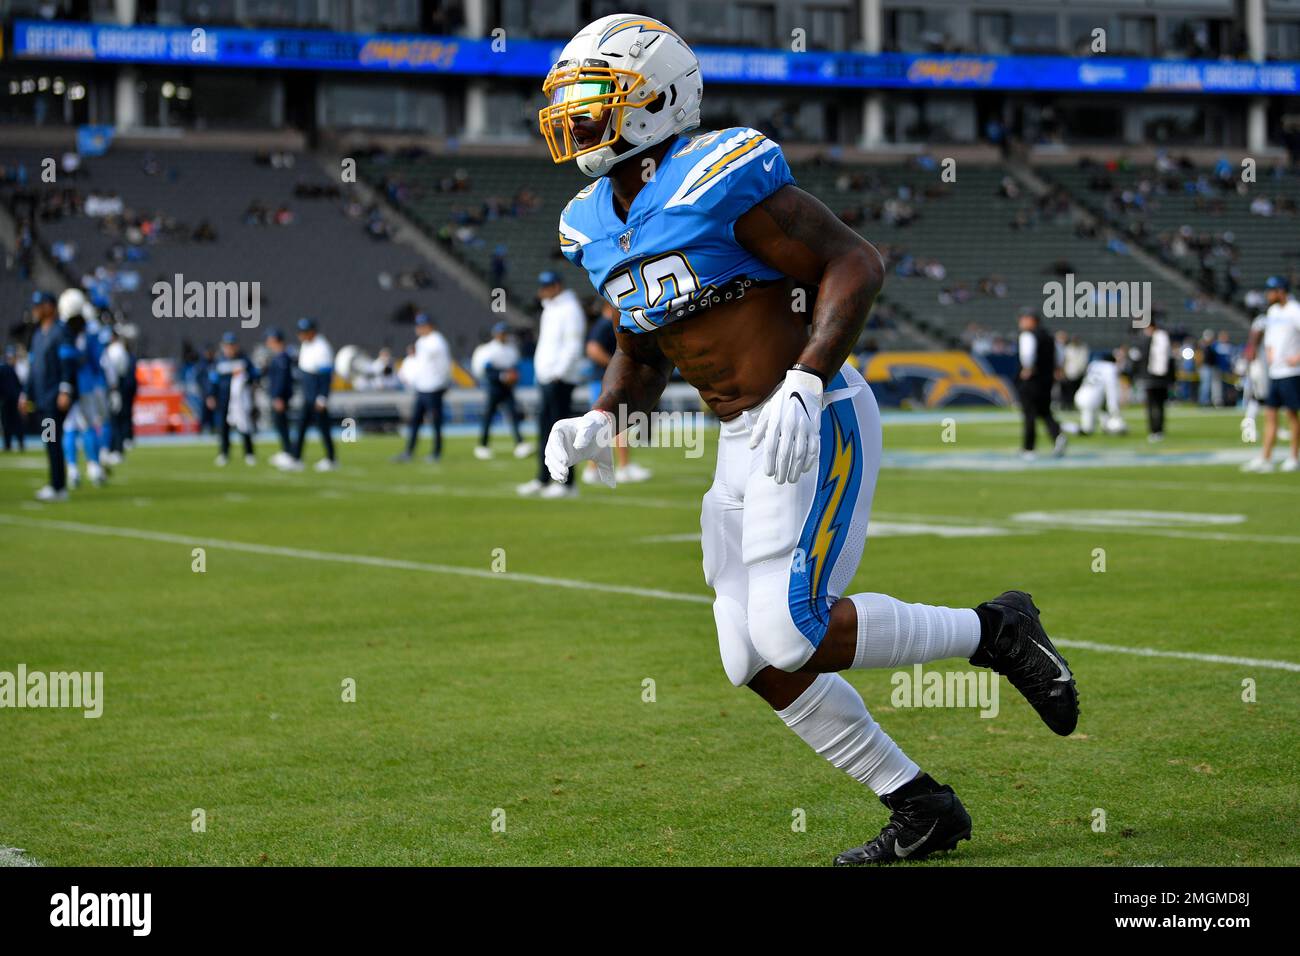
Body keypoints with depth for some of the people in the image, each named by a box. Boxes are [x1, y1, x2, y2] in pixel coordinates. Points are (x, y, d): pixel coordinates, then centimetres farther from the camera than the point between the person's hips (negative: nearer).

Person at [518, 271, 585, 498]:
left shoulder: (570, 309, -10)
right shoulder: (549, 309, 20)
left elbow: (574, 346, -18)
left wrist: (558, 373, -23)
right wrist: (541, 373, 18)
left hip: (560, 380, -10)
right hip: (546, 378, 10)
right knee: (545, 427, 11)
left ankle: (567, 483, -7)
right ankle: (543, 480, 17)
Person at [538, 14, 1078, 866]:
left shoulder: (717, 178, -15)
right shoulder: (599, 228, 10)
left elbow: (856, 261, -16)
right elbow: (641, 357, 21)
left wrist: (805, 384, -26)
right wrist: (599, 423, 1)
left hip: (816, 423, -9)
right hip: (745, 445, 9)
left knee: (791, 635, -20)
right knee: (756, 666, 4)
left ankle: (993, 632, 1)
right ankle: (923, 810, 16)